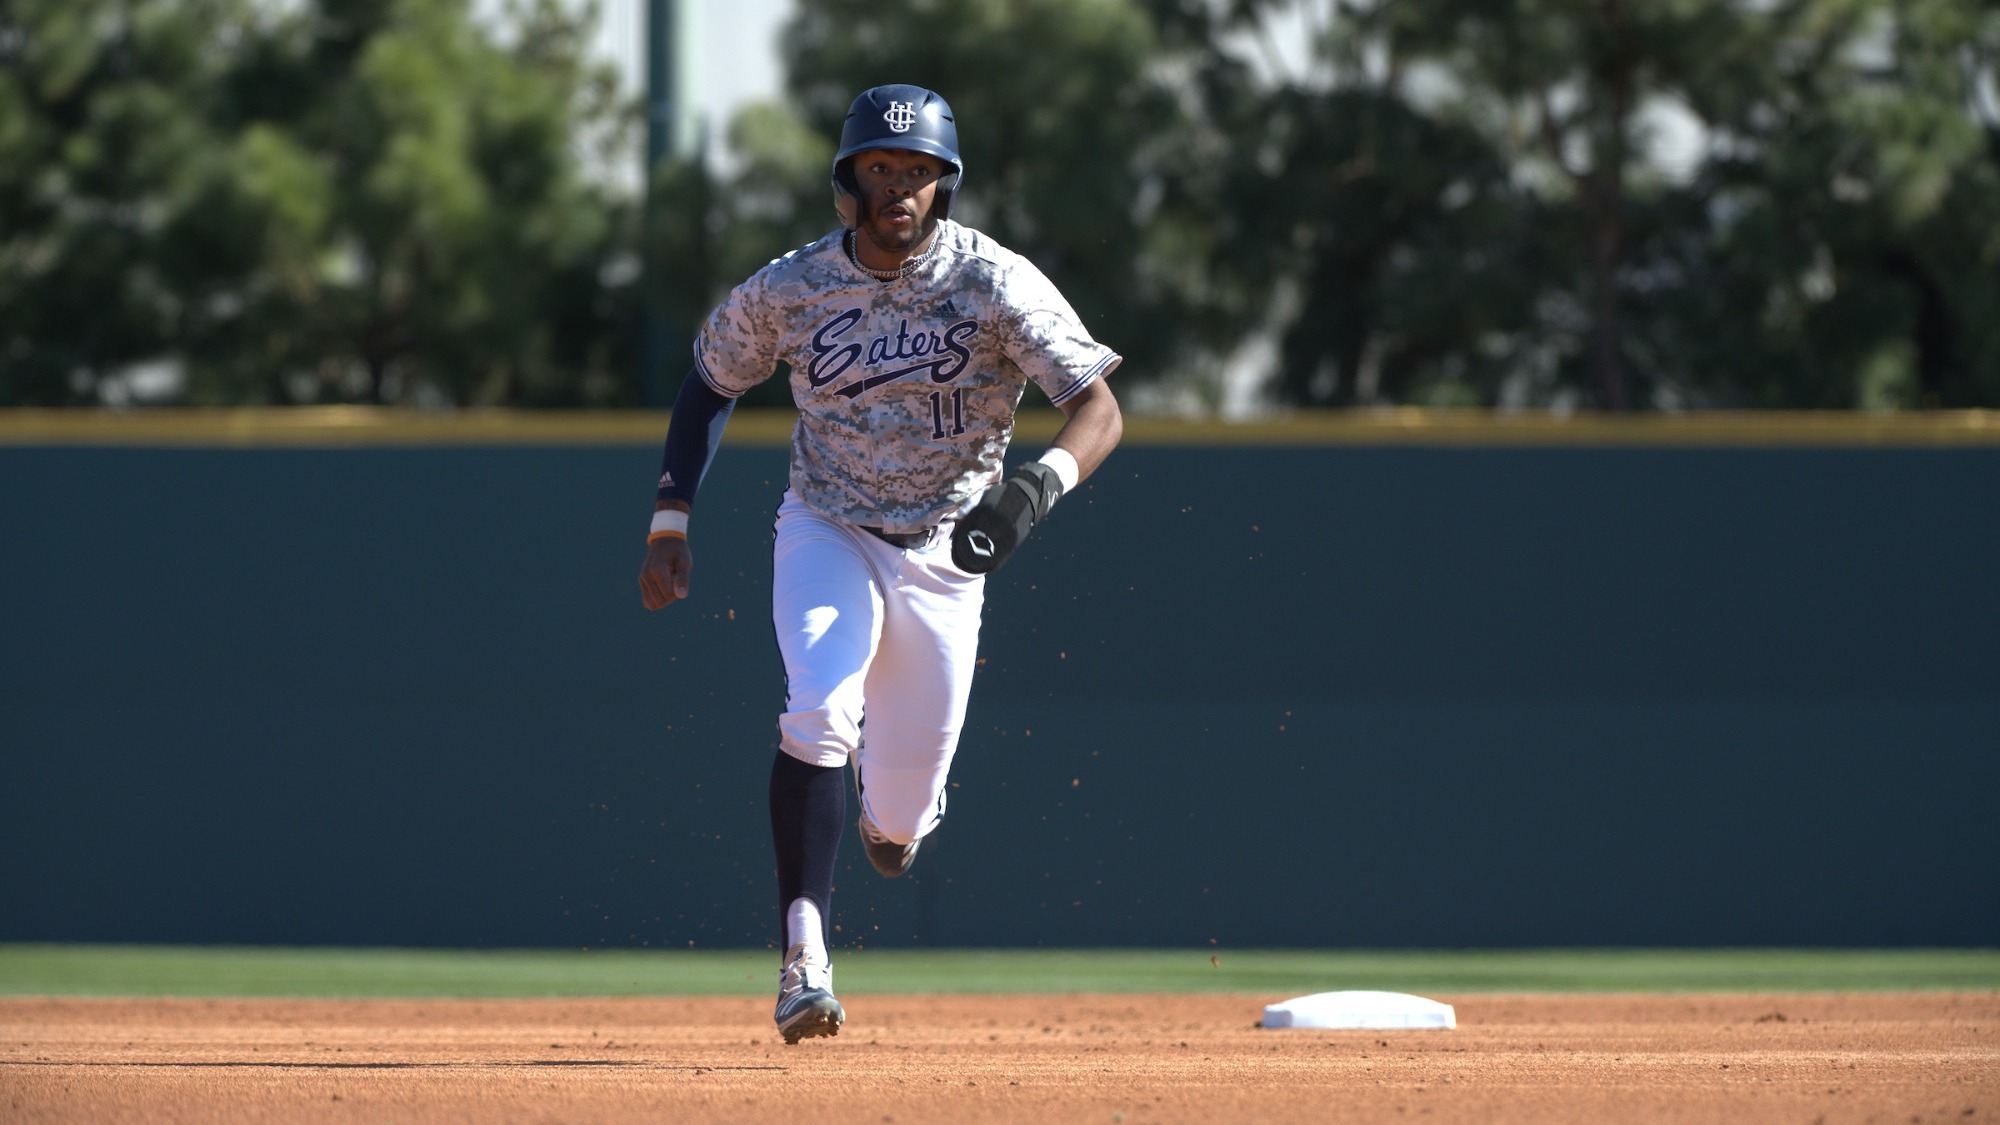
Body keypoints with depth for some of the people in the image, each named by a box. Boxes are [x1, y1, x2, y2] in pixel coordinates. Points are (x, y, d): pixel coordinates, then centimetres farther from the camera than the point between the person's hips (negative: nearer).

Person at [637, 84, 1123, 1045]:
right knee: (816, 712, -28)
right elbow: (709, 386, 7)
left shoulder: (995, 282, -17)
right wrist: (669, 523, -1)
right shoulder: (789, 290, -10)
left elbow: (1098, 410, -21)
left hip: (946, 551, 0)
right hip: (828, 531, 0)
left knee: (900, 817, 4)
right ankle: (804, 955, -30)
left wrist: (1039, 485, -40)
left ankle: (891, 811, 44)